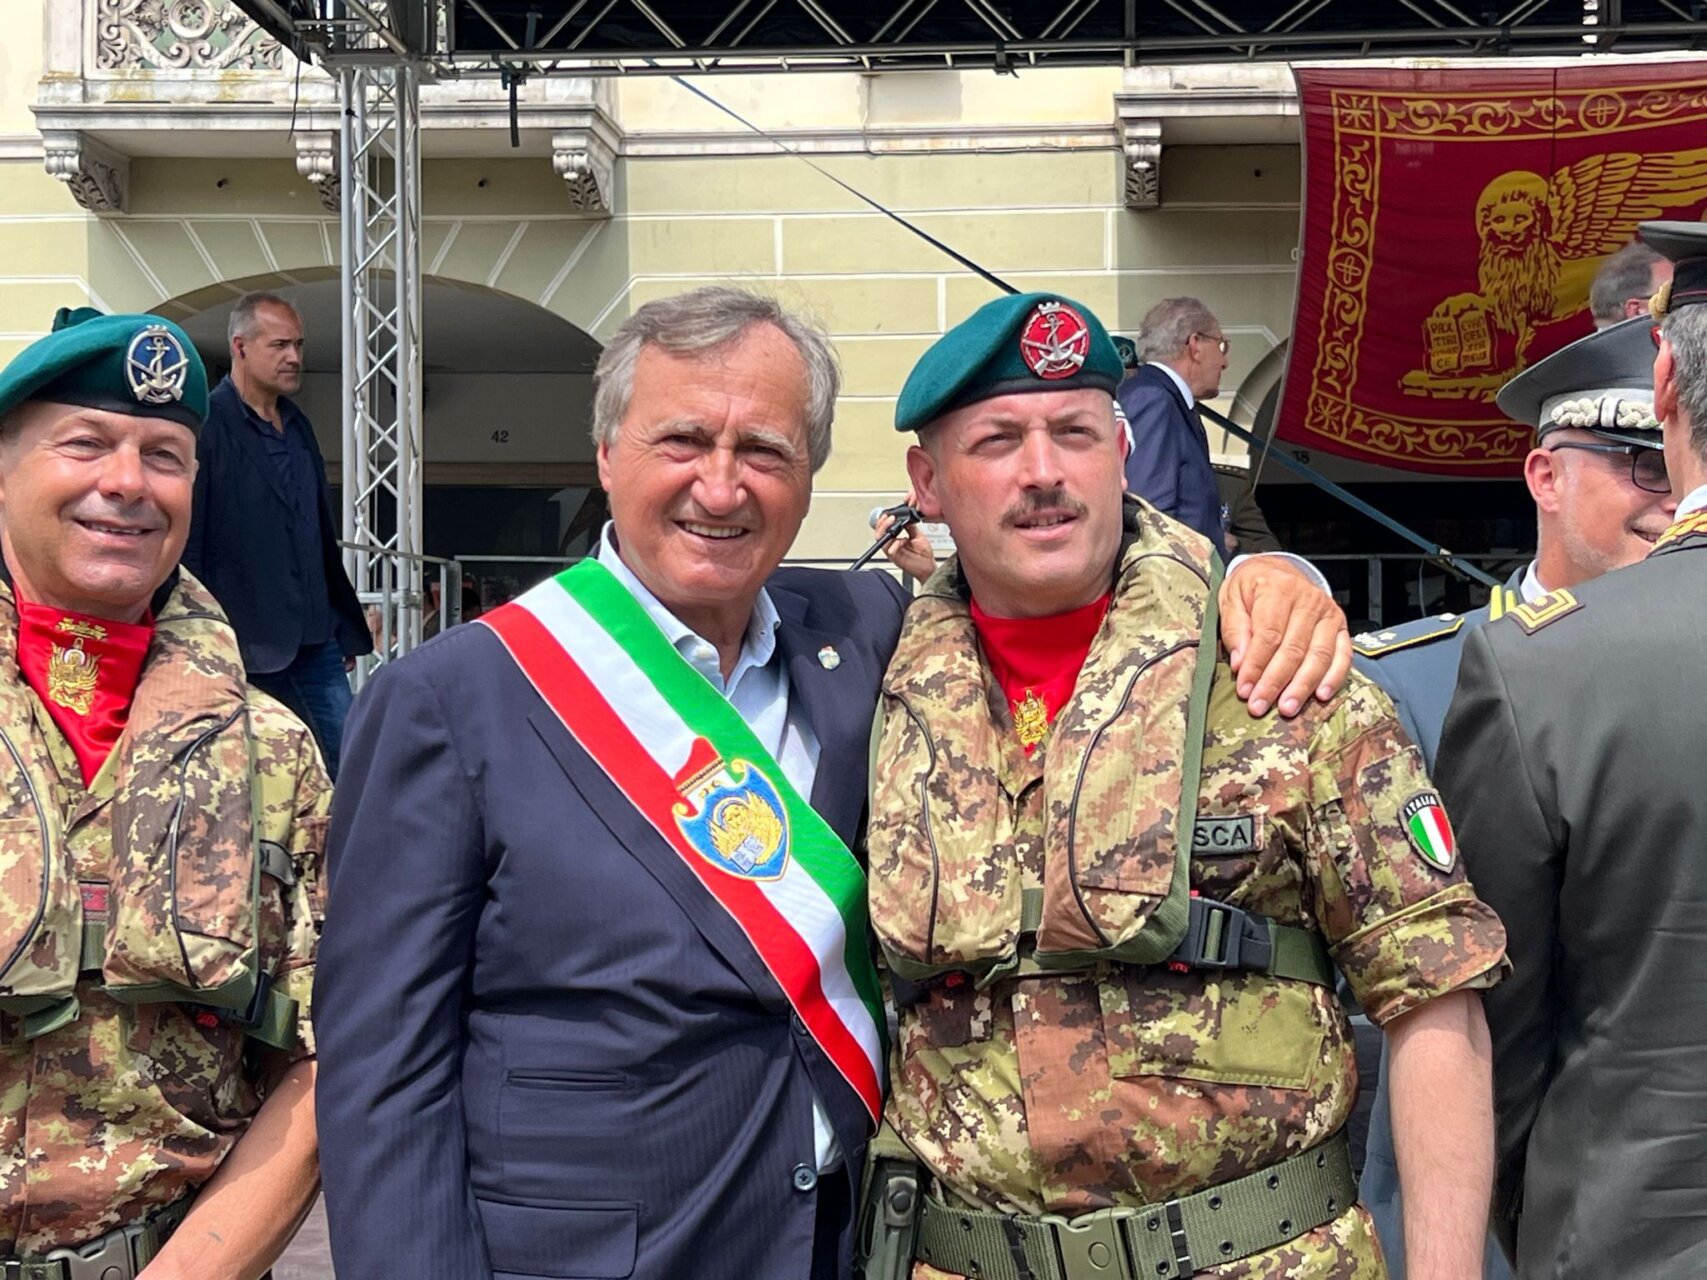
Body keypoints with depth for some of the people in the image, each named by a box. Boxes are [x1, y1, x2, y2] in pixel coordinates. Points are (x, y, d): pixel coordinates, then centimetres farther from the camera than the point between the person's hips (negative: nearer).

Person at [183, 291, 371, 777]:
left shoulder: (296, 425, 15)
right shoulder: (207, 427, -10)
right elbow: (188, 545, -13)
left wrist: (347, 628, 20)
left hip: (316, 640, 7)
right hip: (248, 645, -7)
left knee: (343, 767, 5)